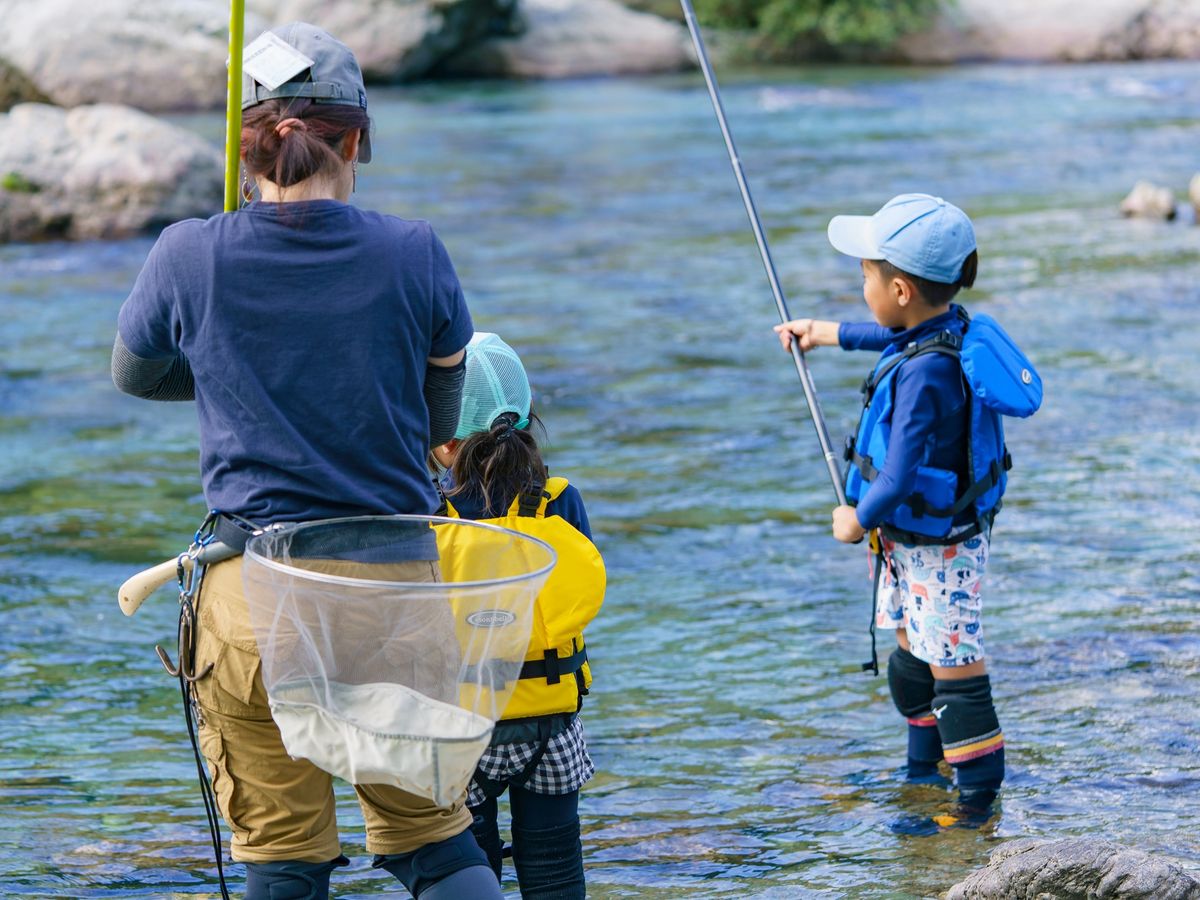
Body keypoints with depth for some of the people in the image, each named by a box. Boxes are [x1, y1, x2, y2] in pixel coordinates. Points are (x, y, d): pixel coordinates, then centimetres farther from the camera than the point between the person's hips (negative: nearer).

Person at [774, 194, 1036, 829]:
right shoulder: (948, 326, -2)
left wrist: (859, 519, -11)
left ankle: (980, 794, 4)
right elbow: (897, 336, 26)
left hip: (942, 545, -10)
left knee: (954, 666, -3)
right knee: (912, 654, 22)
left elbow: (899, 476, -29)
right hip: (908, 537, 10)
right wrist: (834, 334, 37)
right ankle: (924, 771, 37)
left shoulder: (926, 375, -31)